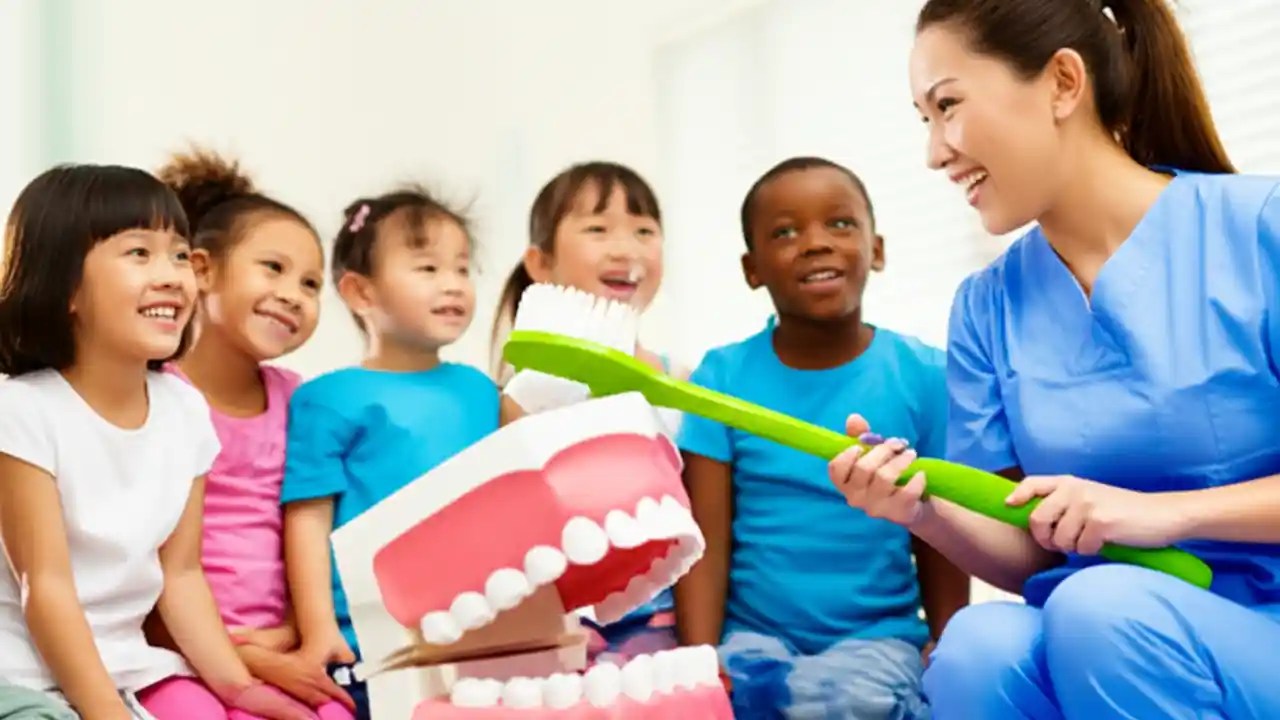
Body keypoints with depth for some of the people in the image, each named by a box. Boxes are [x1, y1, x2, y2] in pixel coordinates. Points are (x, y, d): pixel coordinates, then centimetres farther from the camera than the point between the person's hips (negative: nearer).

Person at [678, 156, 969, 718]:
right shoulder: (723, 376, -1)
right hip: (753, 634, 1)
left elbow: (942, 552, 3)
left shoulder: (924, 376, -2)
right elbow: (706, 546, -4)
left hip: (876, 637, 0)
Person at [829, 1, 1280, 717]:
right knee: (978, 647, -29)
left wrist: (1167, 511, -18)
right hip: (1096, 636, 3)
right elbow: (1026, 553, 8)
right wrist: (926, 511, -12)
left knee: (1099, 609, -33)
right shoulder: (986, 308, 7)